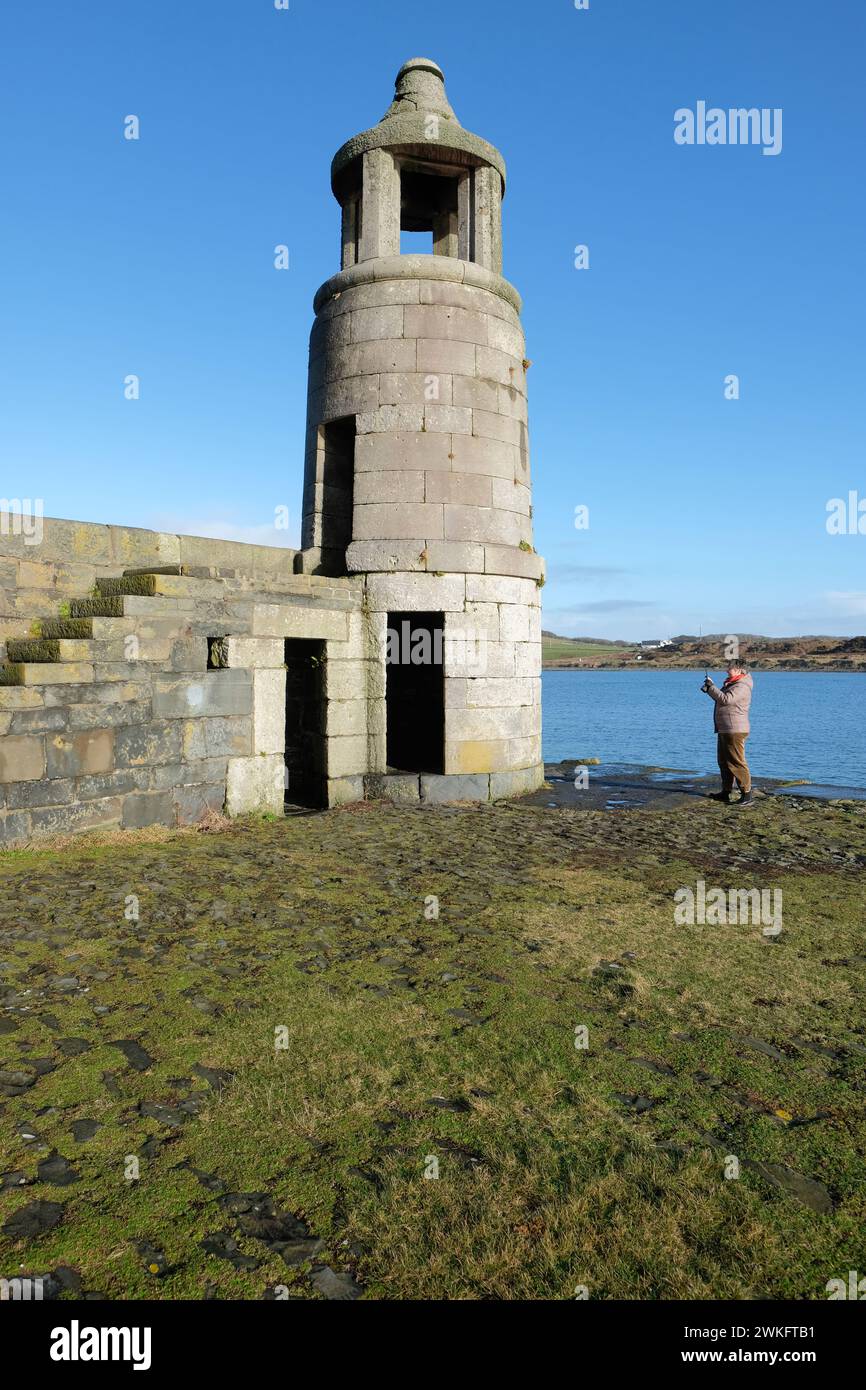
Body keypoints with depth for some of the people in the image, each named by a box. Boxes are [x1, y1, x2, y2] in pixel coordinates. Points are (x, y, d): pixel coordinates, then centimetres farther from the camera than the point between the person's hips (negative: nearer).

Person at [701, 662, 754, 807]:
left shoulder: (742, 686, -15)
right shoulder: (731, 684, 18)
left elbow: (726, 699, -25)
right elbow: (721, 698, 27)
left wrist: (711, 686, -16)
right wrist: (709, 690, 11)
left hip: (734, 730, -11)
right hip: (724, 730, 11)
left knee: (737, 762, -11)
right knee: (724, 762, 16)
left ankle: (747, 796, -10)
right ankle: (726, 792, 24)